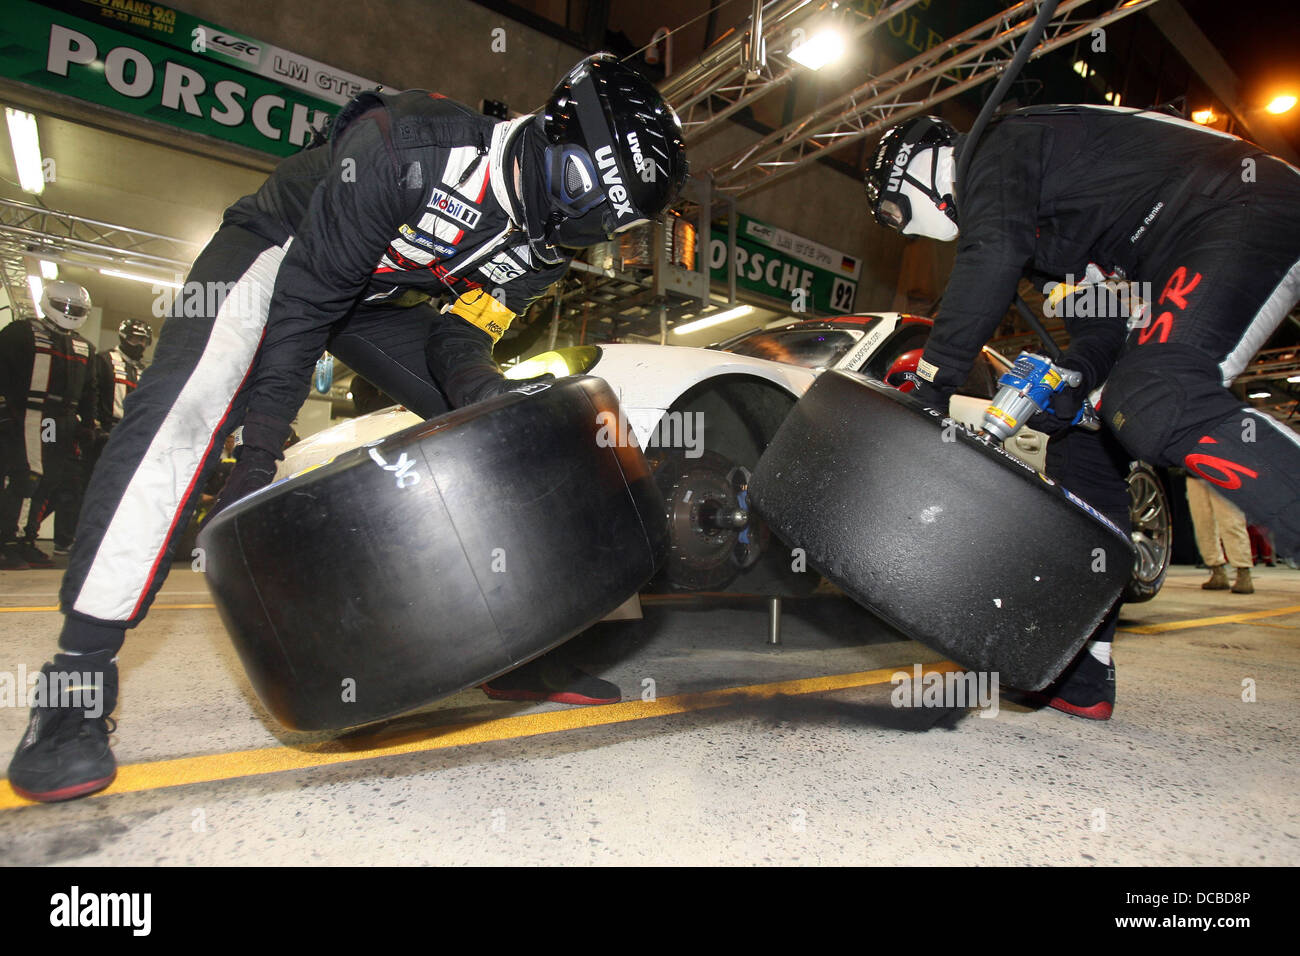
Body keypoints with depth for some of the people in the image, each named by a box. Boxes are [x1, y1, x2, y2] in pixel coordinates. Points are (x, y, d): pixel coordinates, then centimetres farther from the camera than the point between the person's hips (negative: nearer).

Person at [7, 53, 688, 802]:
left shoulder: (548, 244, -11)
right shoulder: (415, 142, -32)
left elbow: (459, 333, -10)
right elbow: (309, 290, -30)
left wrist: (483, 385, -35)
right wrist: (260, 450, -29)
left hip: (381, 297, 6)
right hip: (280, 252, -5)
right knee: (186, 405, -30)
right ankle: (78, 677, -22)